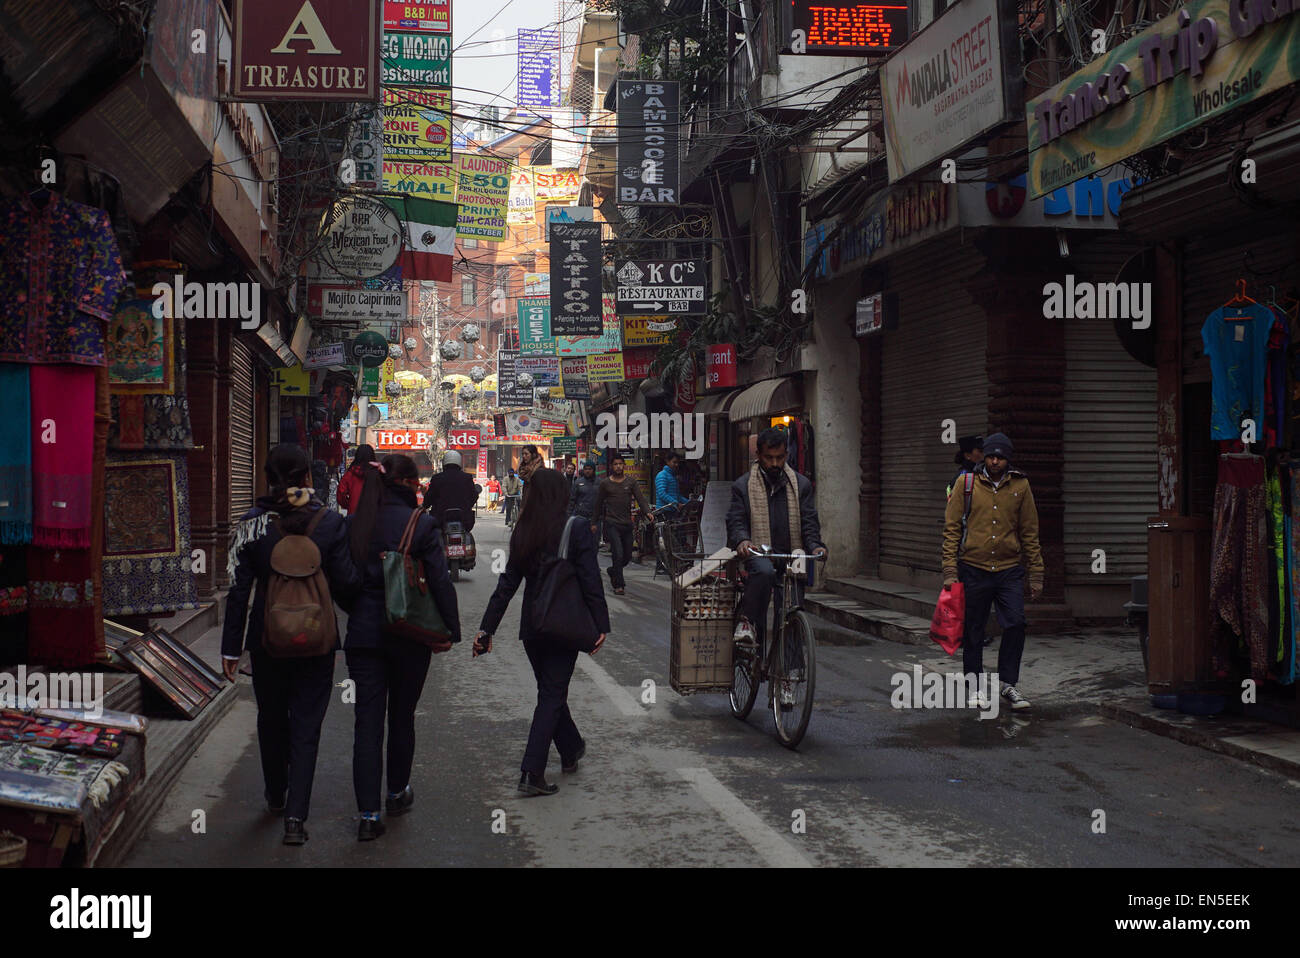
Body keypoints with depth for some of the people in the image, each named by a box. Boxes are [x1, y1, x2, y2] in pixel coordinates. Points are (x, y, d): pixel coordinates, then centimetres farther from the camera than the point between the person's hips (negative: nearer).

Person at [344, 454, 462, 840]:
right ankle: (398, 793, 32)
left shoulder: (353, 525, 0)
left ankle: (369, 813, -2)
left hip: (363, 633, 2)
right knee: (402, 716, 16)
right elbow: (440, 582, -11)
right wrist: (450, 630, -3)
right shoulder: (422, 525, -11)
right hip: (409, 635, -2)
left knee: (367, 721, 3)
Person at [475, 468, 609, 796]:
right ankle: (532, 773, -6)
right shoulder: (576, 529, -12)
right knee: (552, 695, 0)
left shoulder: (522, 532, 0)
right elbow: (590, 582, -14)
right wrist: (601, 625, -8)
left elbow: (507, 584, 2)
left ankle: (571, 750, 38)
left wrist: (486, 628, 6)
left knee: (551, 691, 20)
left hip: (532, 626, 5)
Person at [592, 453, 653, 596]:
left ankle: (612, 571, 38)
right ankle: (618, 585, -4)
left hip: (627, 524, 3)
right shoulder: (605, 483, 4)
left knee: (627, 556, 9)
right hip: (612, 524, -3)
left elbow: (640, 498, -1)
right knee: (618, 554, -13)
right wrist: (594, 522, 12)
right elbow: (598, 504, 11)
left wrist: (648, 512, -19)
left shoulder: (631, 482, 8)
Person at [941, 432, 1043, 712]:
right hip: (973, 570, -1)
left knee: (1015, 624, -9)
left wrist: (1036, 574, 6)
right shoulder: (966, 484, 1)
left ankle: (1008, 683, 5)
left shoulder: (1020, 486, 5)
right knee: (973, 630, 6)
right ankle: (974, 684, 19)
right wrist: (950, 571, -6)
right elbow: (952, 528, 1)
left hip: (1010, 570, 1)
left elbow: (1030, 532, 9)